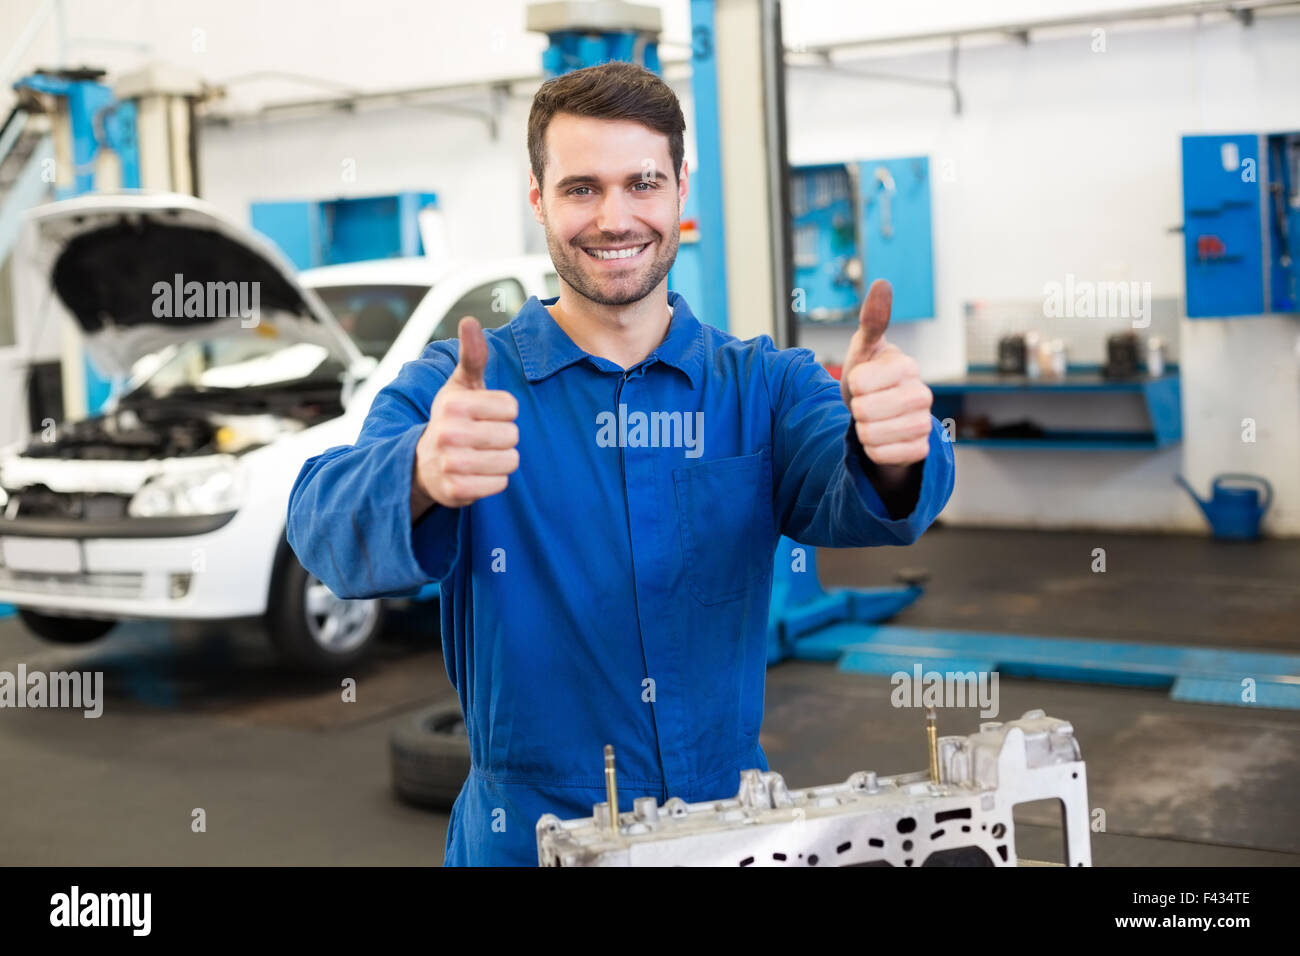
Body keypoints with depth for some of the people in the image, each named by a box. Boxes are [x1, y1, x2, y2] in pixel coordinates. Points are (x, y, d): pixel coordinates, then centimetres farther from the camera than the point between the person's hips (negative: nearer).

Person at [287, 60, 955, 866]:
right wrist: (424, 477, -43)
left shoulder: (763, 385, 2)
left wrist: (892, 455, -40)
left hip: (735, 824, 2)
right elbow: (330, 524, -20)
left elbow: (845, 497, -16)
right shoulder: (451, 386, -4)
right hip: (528, 836, -2)